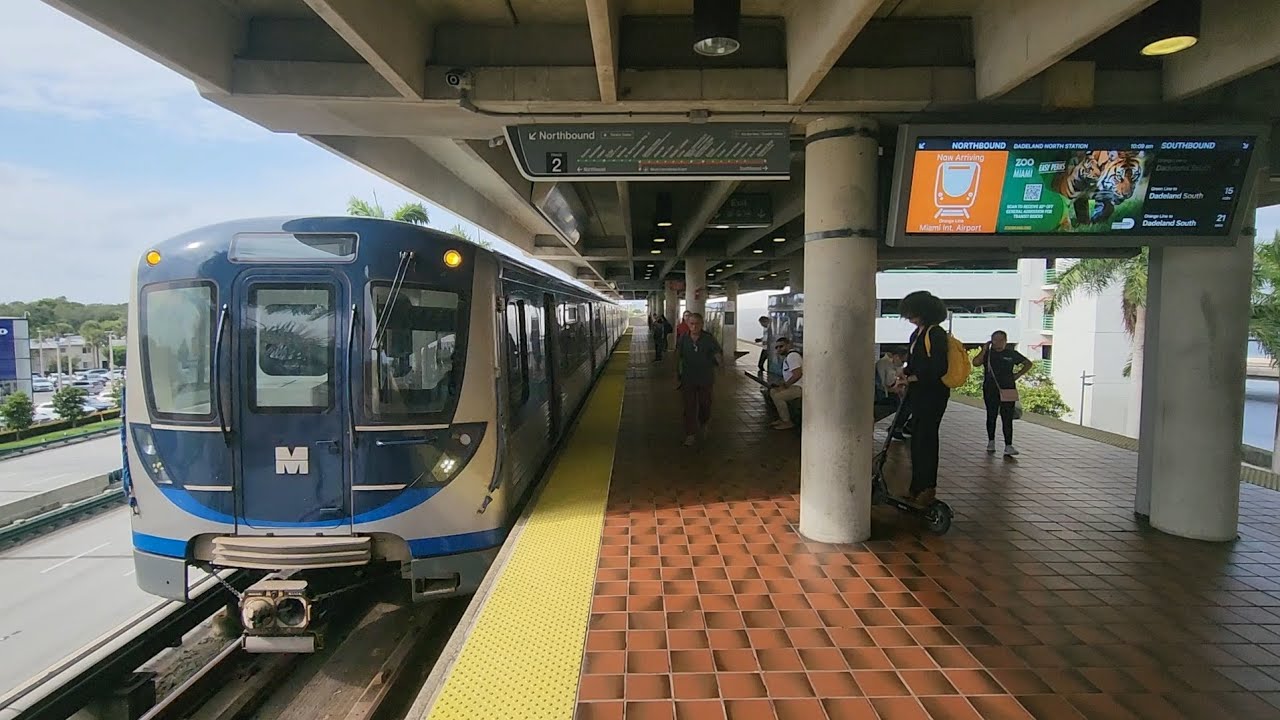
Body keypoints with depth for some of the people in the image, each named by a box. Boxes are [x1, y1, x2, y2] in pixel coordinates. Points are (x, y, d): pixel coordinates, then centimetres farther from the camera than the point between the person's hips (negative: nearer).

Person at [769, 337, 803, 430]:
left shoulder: (792, 355, -15)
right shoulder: (787, 356, 20)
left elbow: (798, 374, -25)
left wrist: (784, 385, -16)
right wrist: (780, 384, 10)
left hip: (800, 387, -12)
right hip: (794, 386, 12)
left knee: (777, 396, -24)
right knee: (772, 391, 16)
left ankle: (787, 422, -12)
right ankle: (782, 419, 16)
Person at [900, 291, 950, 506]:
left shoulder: (936, 334, -14)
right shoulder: (917, 334, 14)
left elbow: (939, 369, -18)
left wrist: (914, 377, -14)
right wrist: (904, 376, 6)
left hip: (933, 394, -9)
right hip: (918, 394, 9)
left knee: (926, 438, -4)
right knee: (917, 439, 12)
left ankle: (928, 487, 6)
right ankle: (917, 486, 21)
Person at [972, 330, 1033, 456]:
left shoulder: (1012, 354, 6)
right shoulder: (987, 353, 6)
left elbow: (1028, 364, 17)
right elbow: (976, 363, -10)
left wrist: (1017, 375, 5)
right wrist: (984, 350, -11)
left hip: (1007, 390, -1)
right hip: (990, 390, 1)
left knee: (1007, 418, -6)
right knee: (991, 416, 10)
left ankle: (1008, 446, -9)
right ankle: (991, 441, 24)